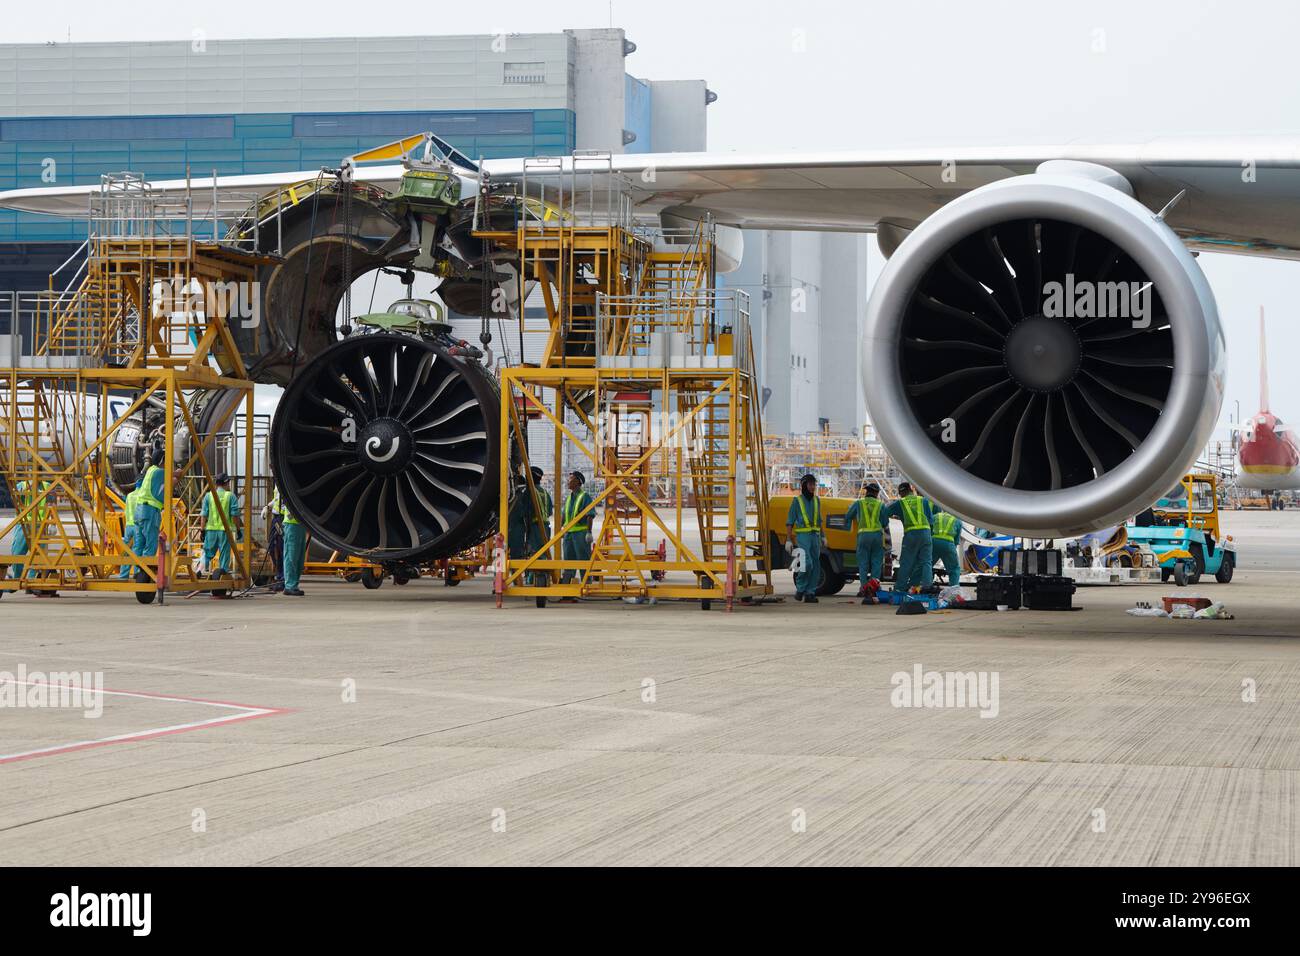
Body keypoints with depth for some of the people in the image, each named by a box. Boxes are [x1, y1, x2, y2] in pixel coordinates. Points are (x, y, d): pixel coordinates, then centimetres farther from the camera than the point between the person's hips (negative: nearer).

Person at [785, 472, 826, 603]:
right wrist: (788, 540, -9)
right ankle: (800, 589, 0)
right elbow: (790, 522, -3)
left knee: (815, 566, 1)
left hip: (815, 536, 5)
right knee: (807, 564, -19)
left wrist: (823, 536, 13)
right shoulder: (797, 501, -3)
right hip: (802, 536, -5)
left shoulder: (816, 500, 12)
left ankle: (810, 594, 5)